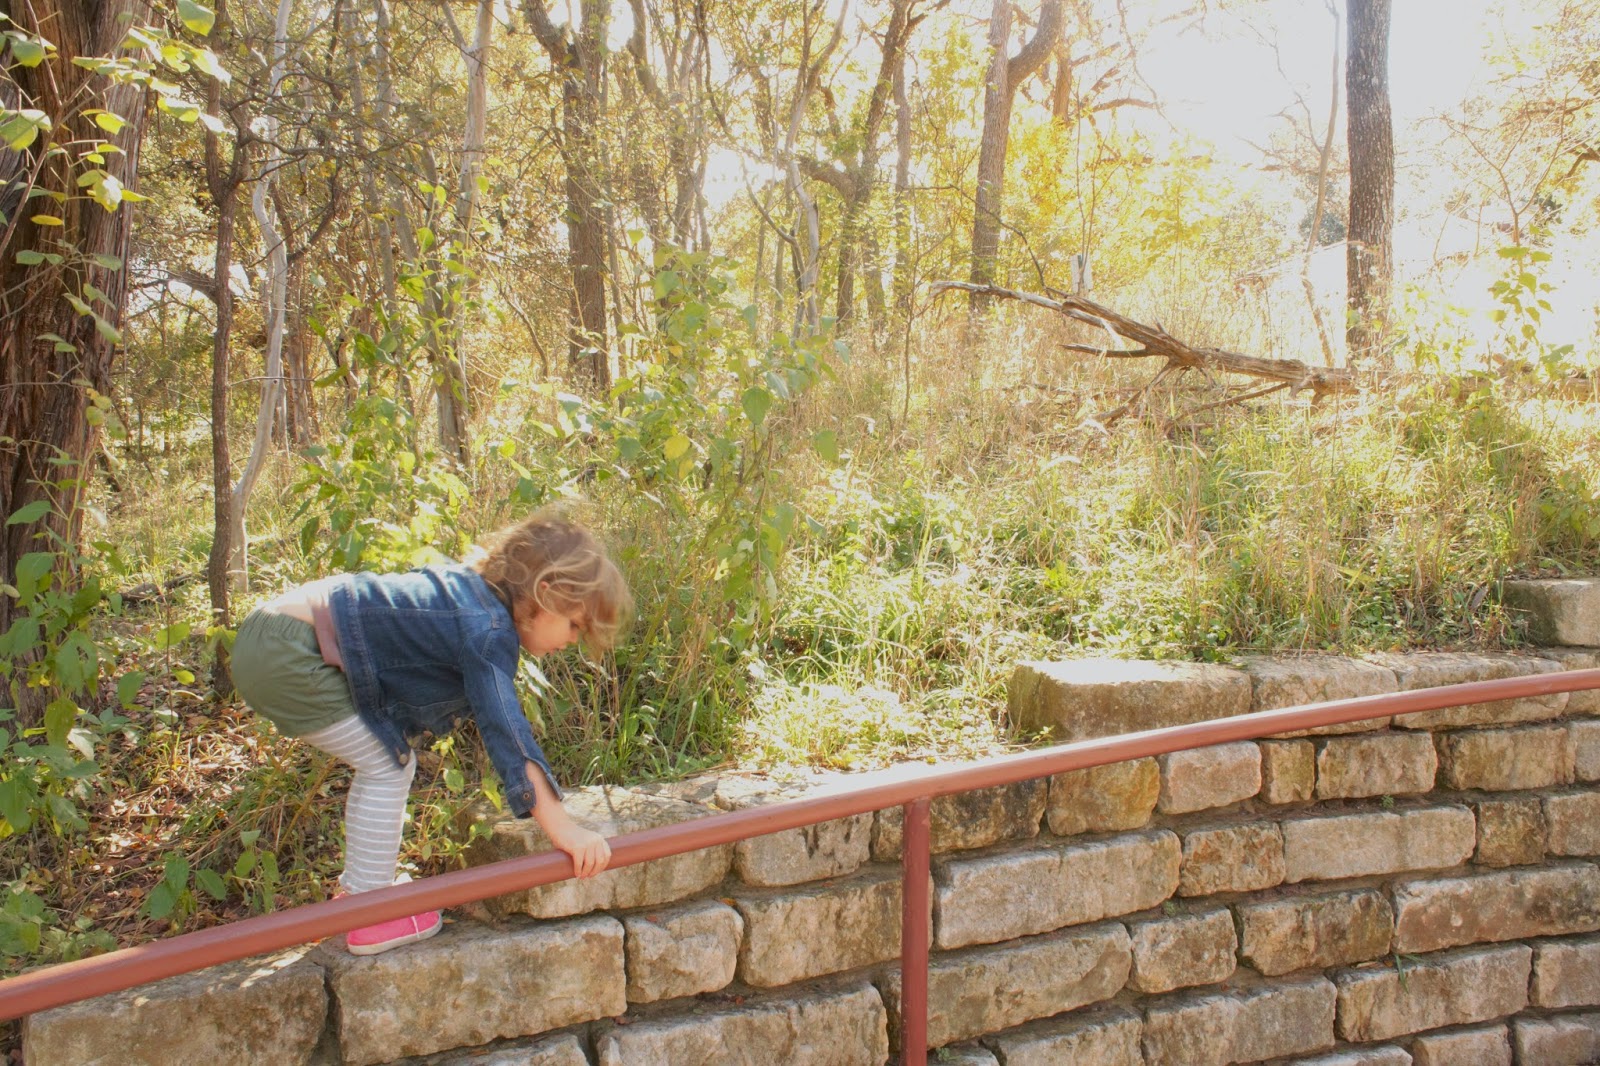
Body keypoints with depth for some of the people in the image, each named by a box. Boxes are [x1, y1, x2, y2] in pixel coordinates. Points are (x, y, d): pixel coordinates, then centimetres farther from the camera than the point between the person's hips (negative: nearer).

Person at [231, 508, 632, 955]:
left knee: (390, 762, 16)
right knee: (387, 766, -4)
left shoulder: (472, 586, 11)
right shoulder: (488, 629, -18)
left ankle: (358, 889, 27)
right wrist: (561, 826, -28)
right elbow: (504, 727, -26)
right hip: (286, 655, -10)